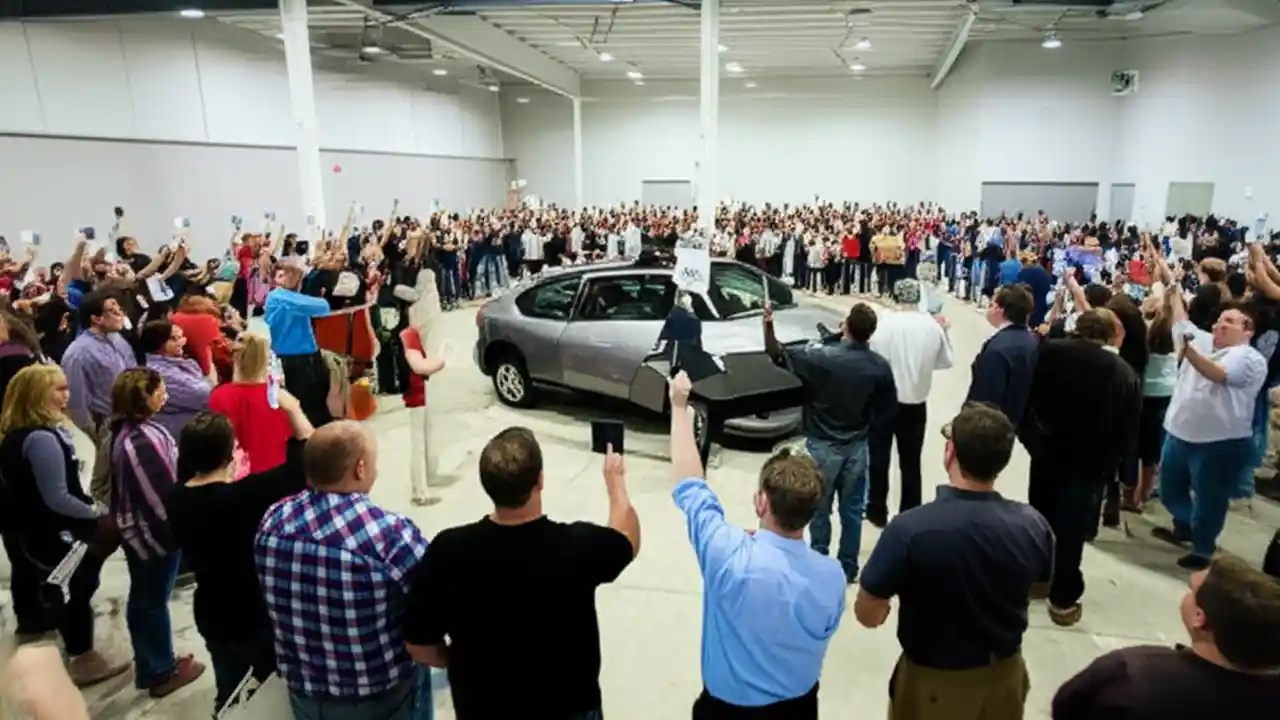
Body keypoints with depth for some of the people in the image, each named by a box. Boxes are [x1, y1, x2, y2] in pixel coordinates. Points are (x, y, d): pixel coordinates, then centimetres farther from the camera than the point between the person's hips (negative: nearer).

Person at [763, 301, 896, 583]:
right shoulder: (880, 367, -8)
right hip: (857, 448, 3)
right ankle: (848, 568, 26)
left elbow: (778, 354, -10)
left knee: (819, 511, 12)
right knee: (852, 511, 16)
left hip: (823, 447, -3)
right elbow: (886, 413, 0)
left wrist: (768, 324, -4)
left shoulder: (821, 357, -19)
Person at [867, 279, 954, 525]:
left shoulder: (883, 323, -14)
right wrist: (944, 332, 17)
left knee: (879, 457, 13)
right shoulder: (932, 326, -7)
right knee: (911, 461, 14)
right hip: (915, 402, 2)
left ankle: (877, 511, 22)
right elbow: (945, 361, 4)